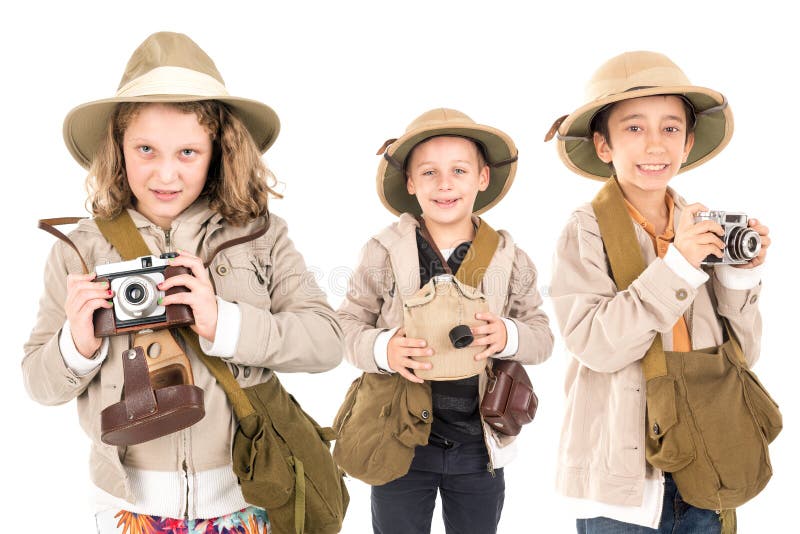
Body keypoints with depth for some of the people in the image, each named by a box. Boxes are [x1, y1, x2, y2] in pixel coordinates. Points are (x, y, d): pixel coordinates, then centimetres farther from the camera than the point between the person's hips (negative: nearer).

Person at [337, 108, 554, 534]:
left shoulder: (508, 258, -1)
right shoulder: (384, 251, -7)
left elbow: (542, 336, 3)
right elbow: (348, 324, -2)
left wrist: (508, 336, -19)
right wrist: (382, 349, -23)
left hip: (479, 447, 2)